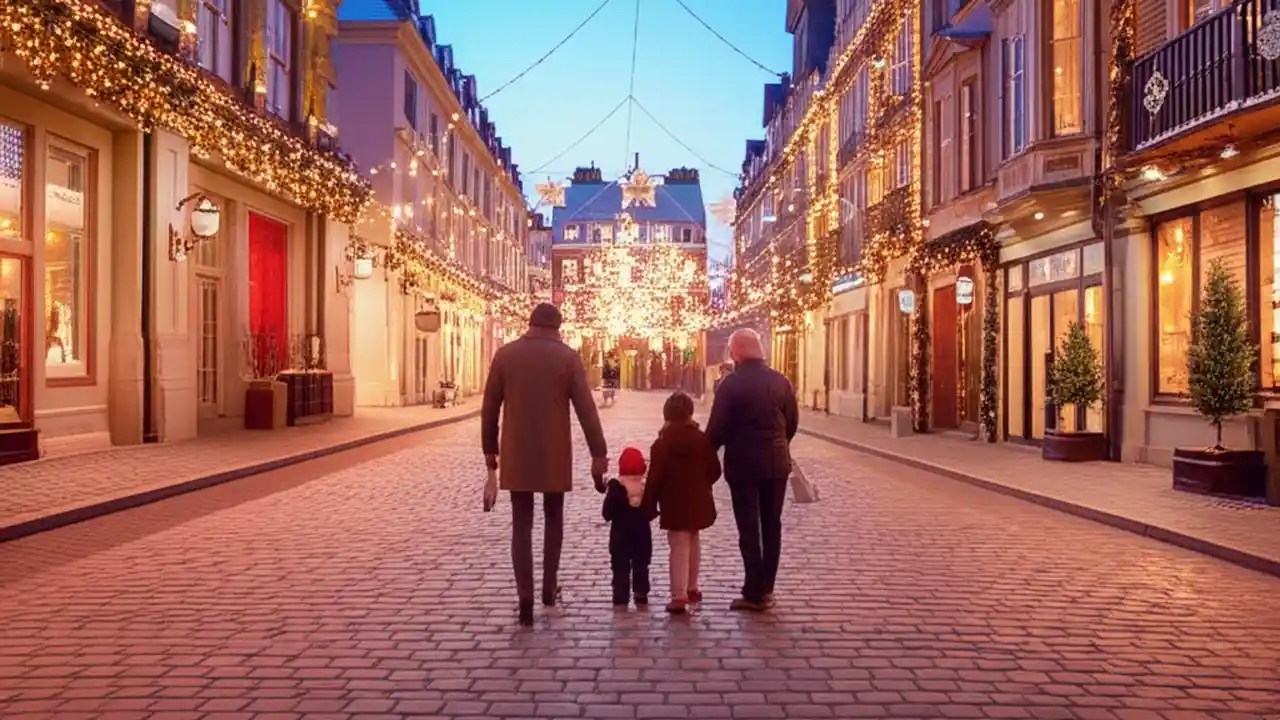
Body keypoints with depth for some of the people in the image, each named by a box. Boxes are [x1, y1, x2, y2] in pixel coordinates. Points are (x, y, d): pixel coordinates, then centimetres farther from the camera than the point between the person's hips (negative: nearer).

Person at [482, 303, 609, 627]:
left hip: (516, 456, 1)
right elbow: (586, 409, -8)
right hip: (555, 456, 0)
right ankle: (549, 588, 26)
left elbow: (489, 408, 4)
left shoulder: (505, 354, 0)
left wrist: (490, 449, 14)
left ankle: (525, 596, -6)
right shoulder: (567, 357, -4)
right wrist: (599, 454, -4)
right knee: (554, 518, 18)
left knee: (521, 525, 4)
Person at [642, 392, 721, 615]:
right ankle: (691, 588, 31)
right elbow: (714, 470, 4)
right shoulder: (702, 439, 1)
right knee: (693, 540, 20)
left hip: (675, 504, -5)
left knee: (679, 546, -4)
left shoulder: (662, 444, -12)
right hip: (698, 501, 5)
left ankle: (679, 596, -10)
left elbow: (655, 478, -14)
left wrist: (649, 503, -6)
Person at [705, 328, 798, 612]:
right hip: (777, 464, 4)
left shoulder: (731, 383, -12)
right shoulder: (780, 381, 1)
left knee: (749, 528, 3)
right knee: (772, 526, 13)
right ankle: (766, 589, 20)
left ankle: (754, 593, 5)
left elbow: (717, 427, -13)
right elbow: (793, 422, 8)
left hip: (743, 464, -4)